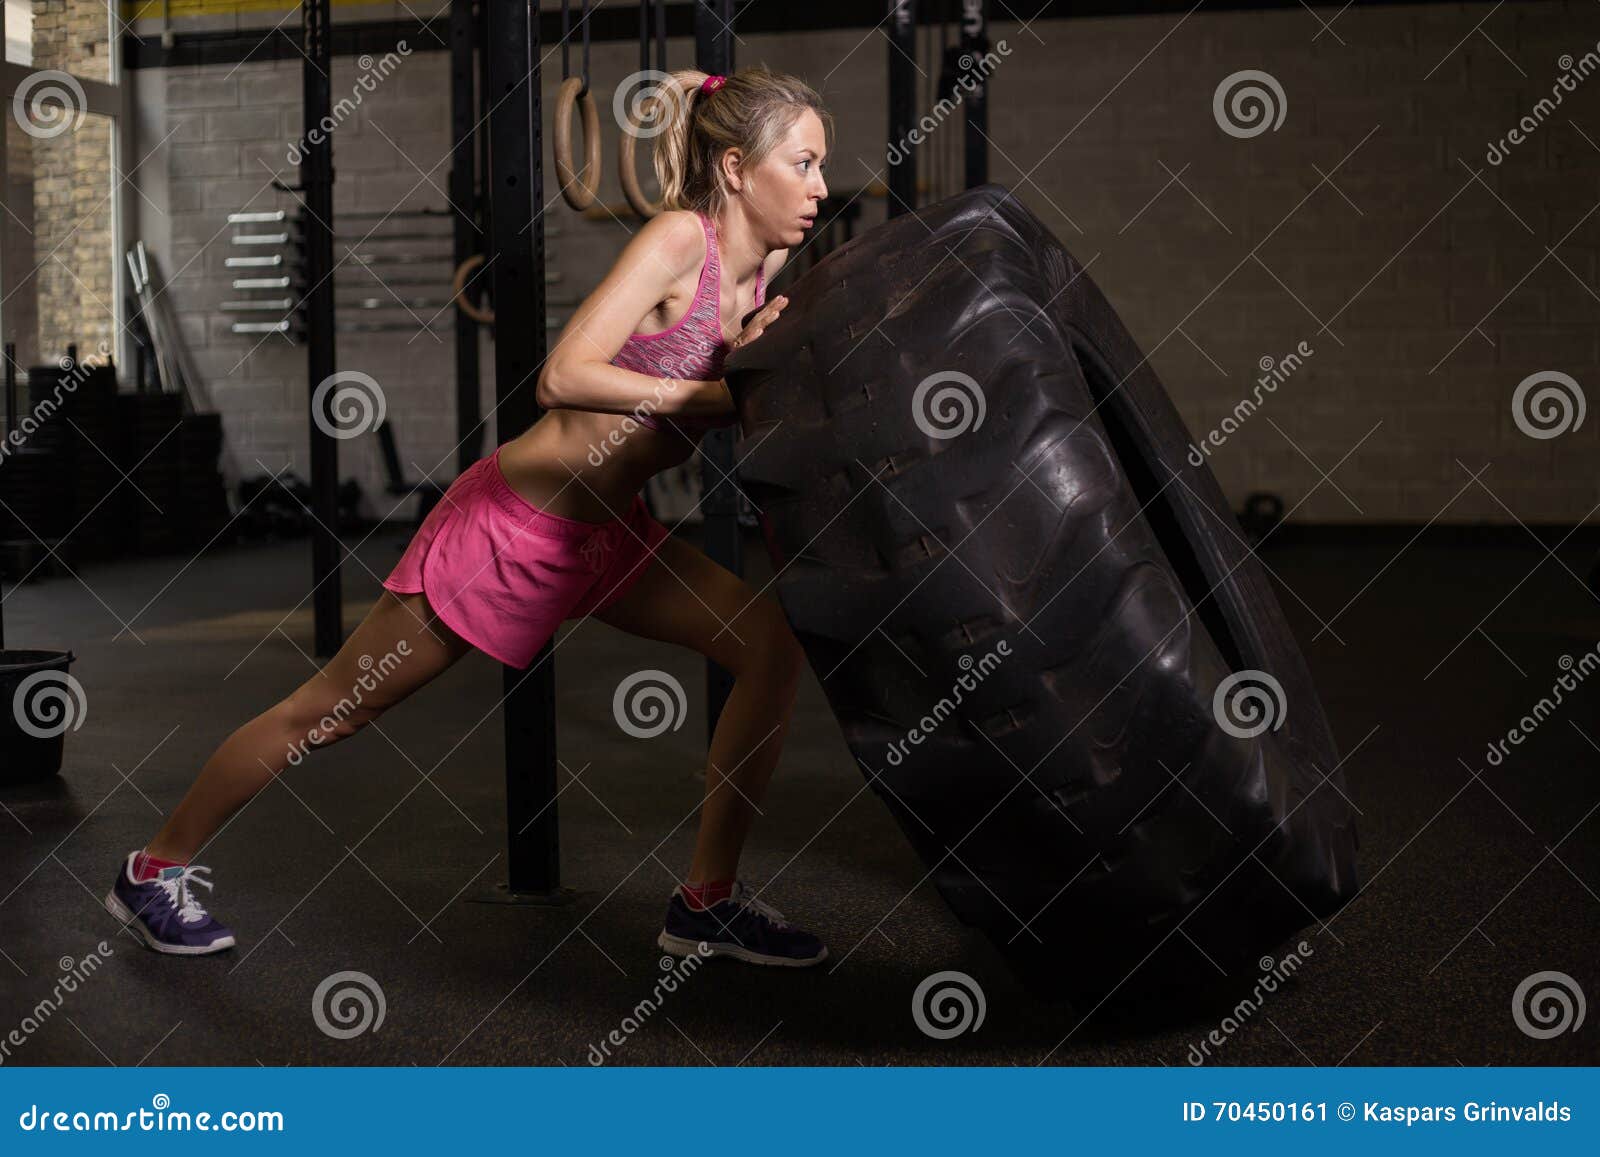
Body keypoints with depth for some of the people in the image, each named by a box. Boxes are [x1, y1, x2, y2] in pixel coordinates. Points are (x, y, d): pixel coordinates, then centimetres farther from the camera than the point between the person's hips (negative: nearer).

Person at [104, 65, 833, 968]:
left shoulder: (766, 268, 3)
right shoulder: (680, 237, -19)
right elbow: (563, 377, -29)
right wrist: (720, 393, -27)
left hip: (610, 532, 7)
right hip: (514, 520, -7)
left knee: (774, 640, -8)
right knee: (338, 708, 3)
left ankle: (709, 899, 1)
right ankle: (159, 867, 24)